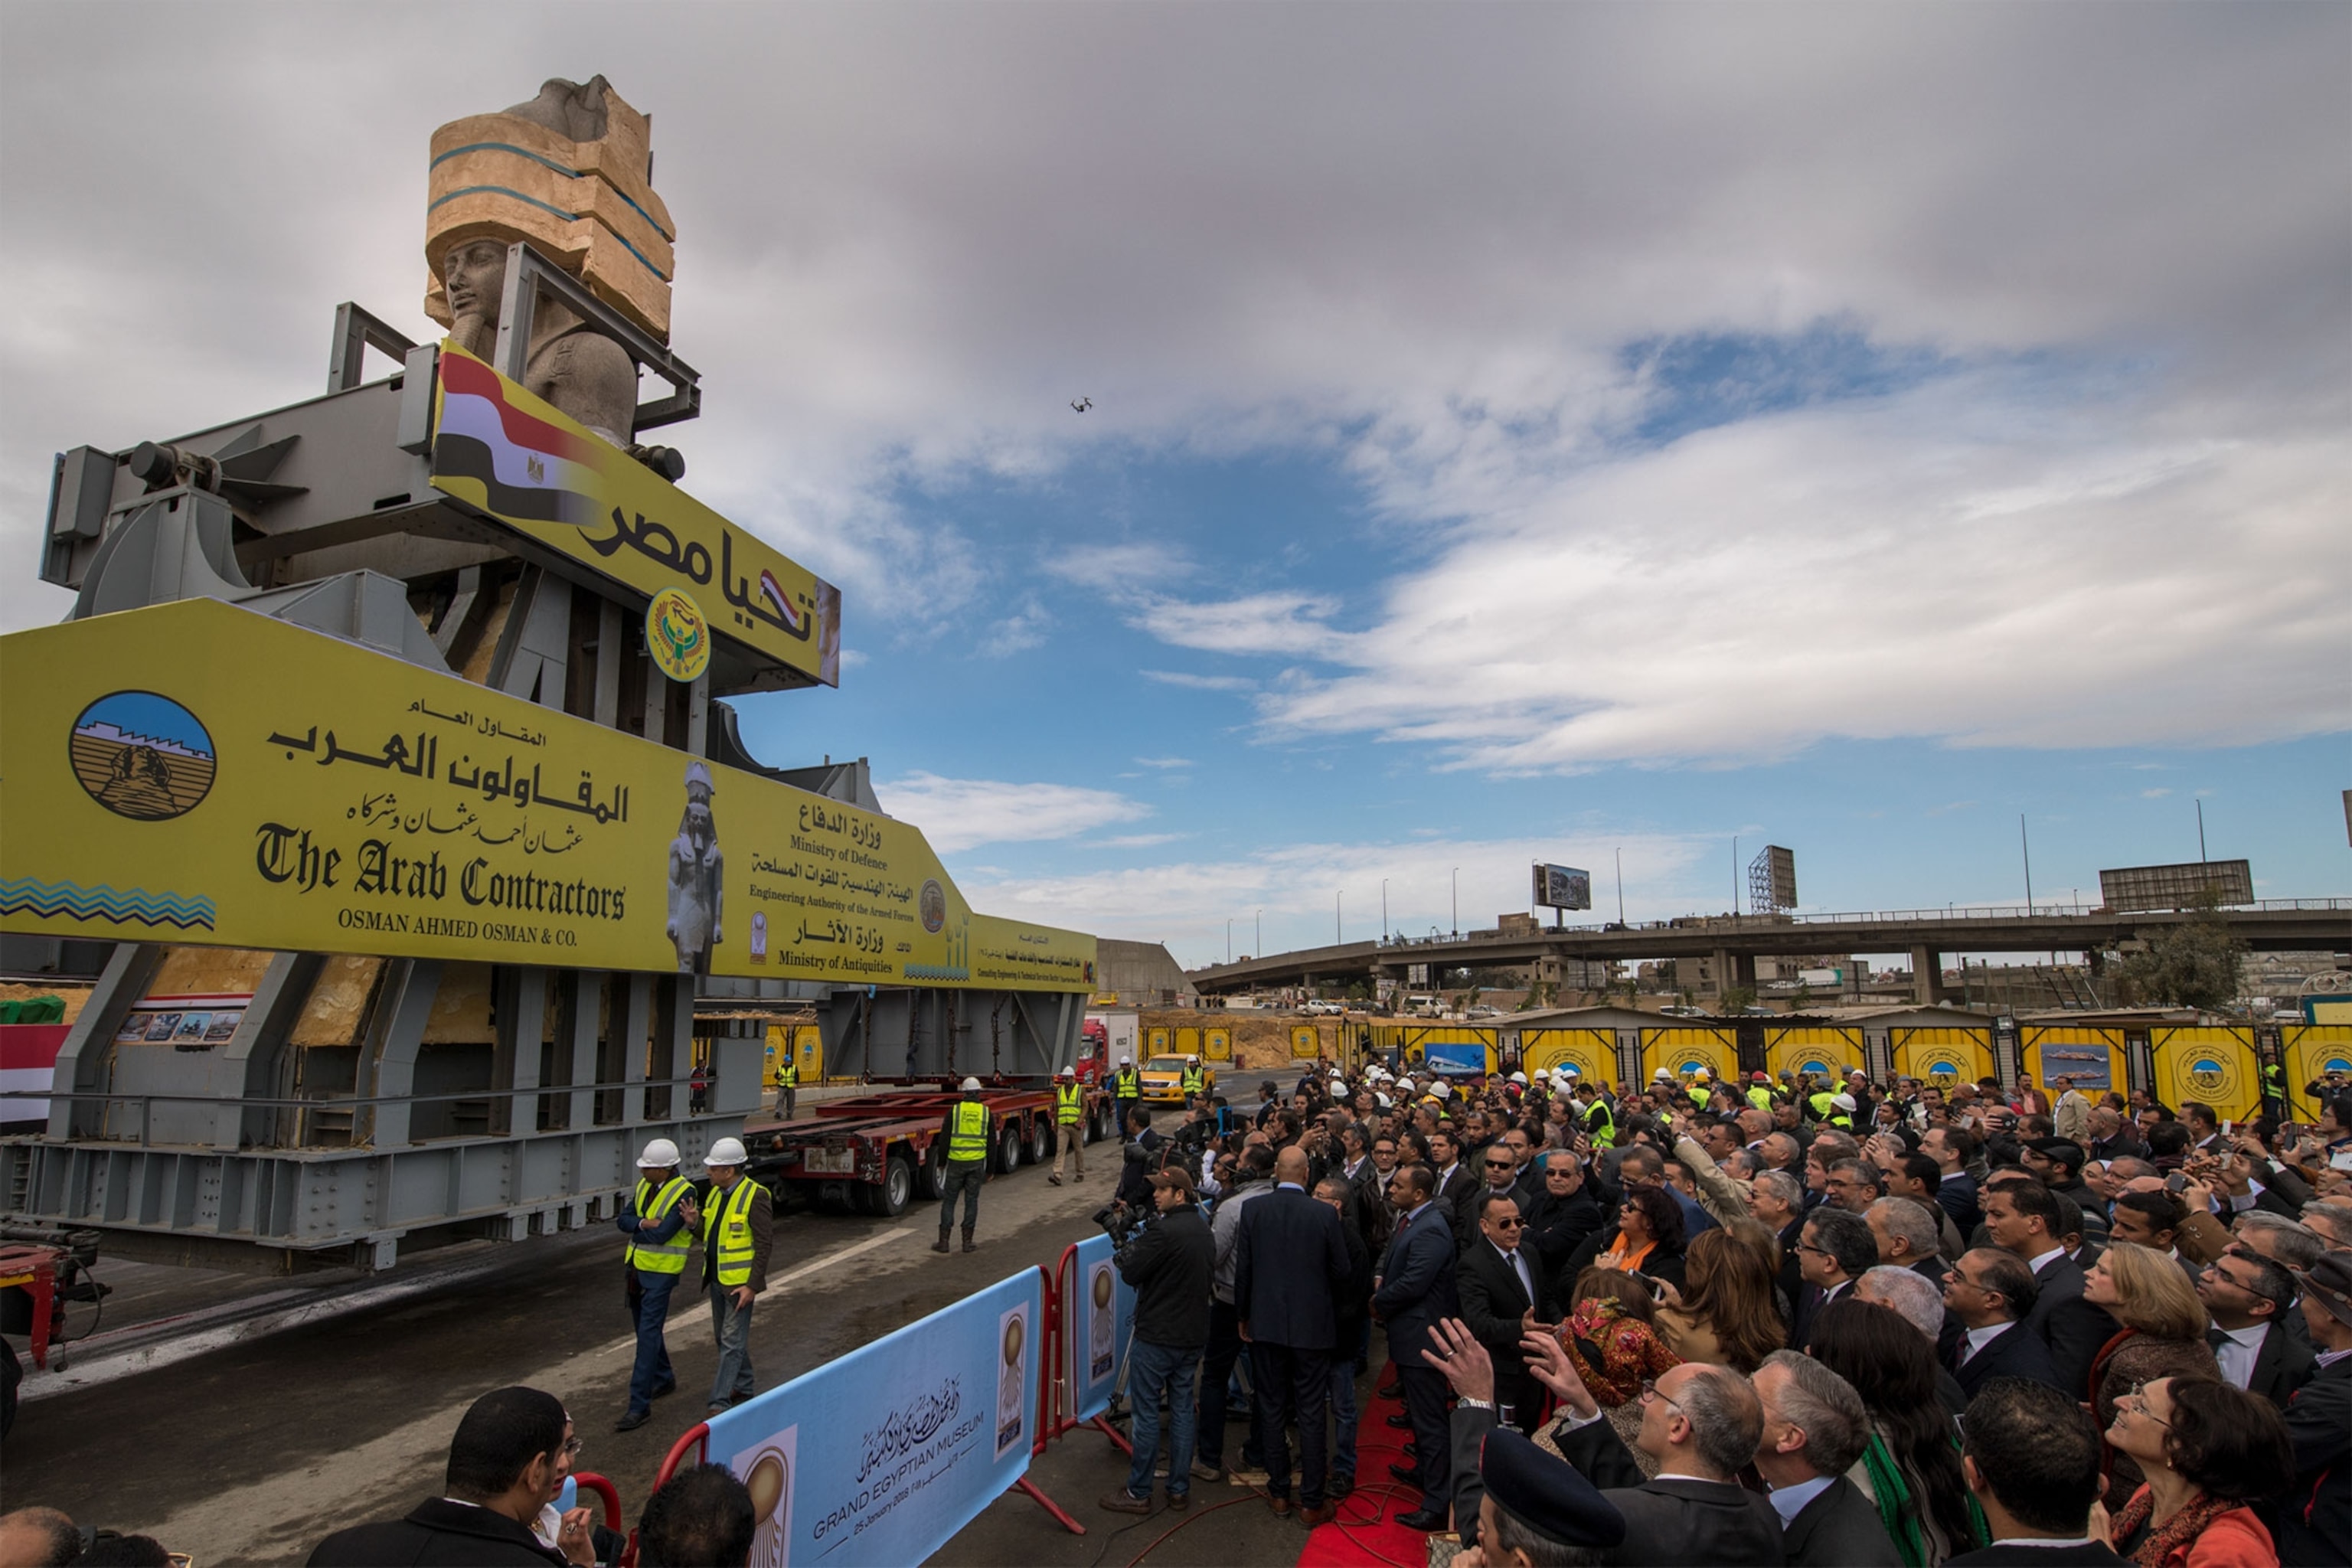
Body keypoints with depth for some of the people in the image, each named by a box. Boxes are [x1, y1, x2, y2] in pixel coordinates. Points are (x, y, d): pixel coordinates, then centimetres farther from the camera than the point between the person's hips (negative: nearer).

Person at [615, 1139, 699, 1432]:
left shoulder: (684, 1192, -19)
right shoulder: (644, 1184, 5)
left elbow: (662, 1235, -24)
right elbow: (623, 1219, 1)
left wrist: (634, 1225, -8)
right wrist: (645, 1224, -18)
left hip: (661, 1272, -8)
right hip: (637, 1267, 8)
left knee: (648, 1334, -9)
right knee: (646, 1328, 20)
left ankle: (640, 1405, -5)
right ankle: (663, 1378, 40)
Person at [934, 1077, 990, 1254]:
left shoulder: (954, 1111, -4)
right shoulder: (986, 1113, 1)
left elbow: (944, 1138, -2)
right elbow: (992, 1143, 4)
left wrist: (941, 1163, 9)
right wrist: (989, 1170, 12)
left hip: (956, 1162, -1)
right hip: (977, 1163, 1)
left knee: (948, 1201, 8)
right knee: (971, 1201, 9)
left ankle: (943, 1241, 8)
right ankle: (967, 1242, 10)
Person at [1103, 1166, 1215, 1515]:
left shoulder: (1164, 1231, -21)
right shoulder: (1203, 1229, 6)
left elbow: (1130, 1273, -18)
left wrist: (1129, 1244, 1)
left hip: (1156, 1337, -8)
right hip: (1193, 1334, 8)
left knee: (1147, 1413, 3)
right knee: (1182, 1409, 14)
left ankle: (1138, 1493, 11)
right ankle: (1180, 1489, 21)